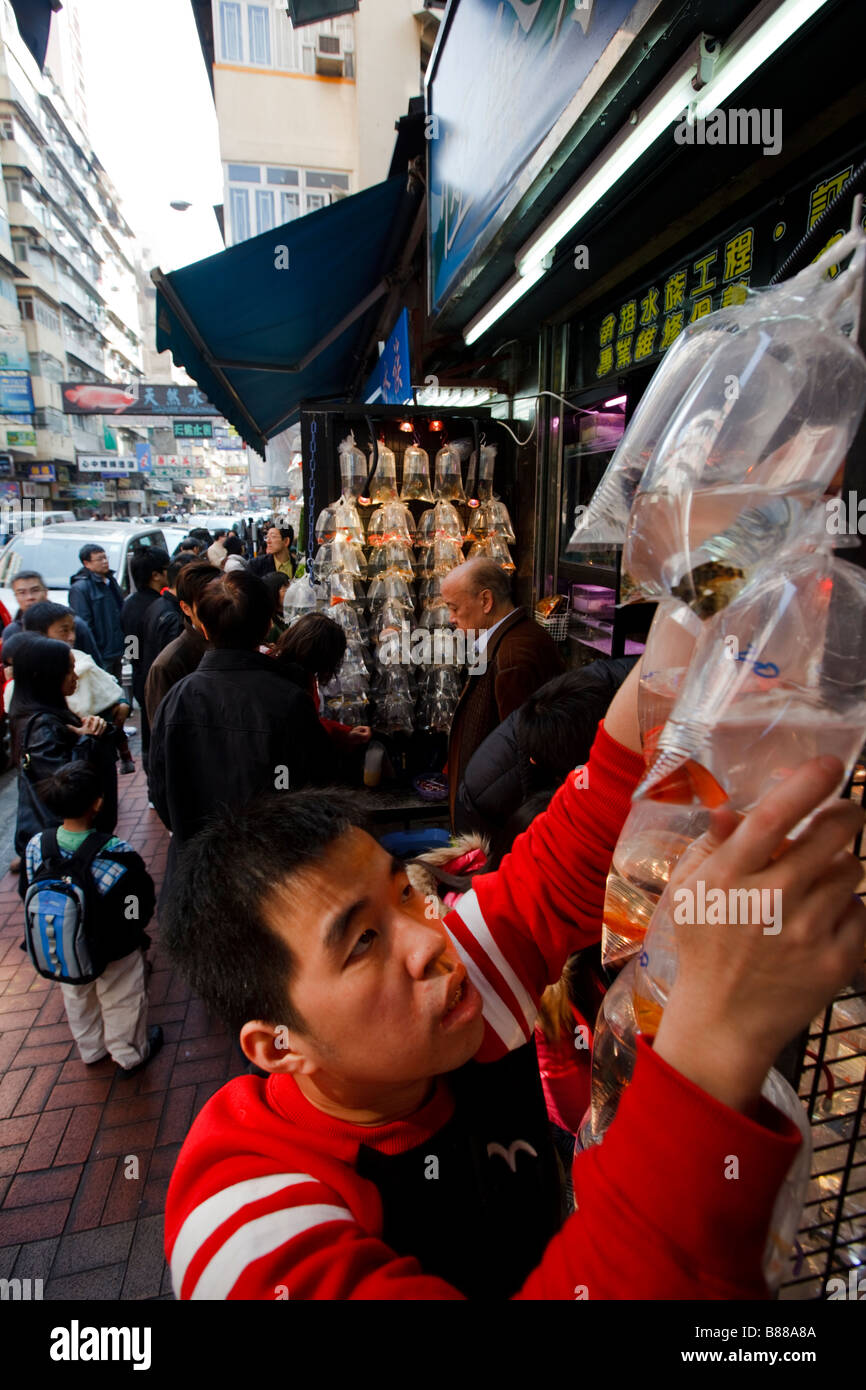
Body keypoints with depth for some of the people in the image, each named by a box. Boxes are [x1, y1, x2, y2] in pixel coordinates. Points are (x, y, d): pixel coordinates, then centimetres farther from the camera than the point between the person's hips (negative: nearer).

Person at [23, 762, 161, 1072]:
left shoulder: (36, 846, -21)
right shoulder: (117, 854, -34)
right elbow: (143, 903, -20)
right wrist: (135, 932, 3)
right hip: (115, 951, -4)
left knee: (78, 1002, 31)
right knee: (122, 1003, 23)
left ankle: (90, 1051, 56)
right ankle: (131, 1055, 47)